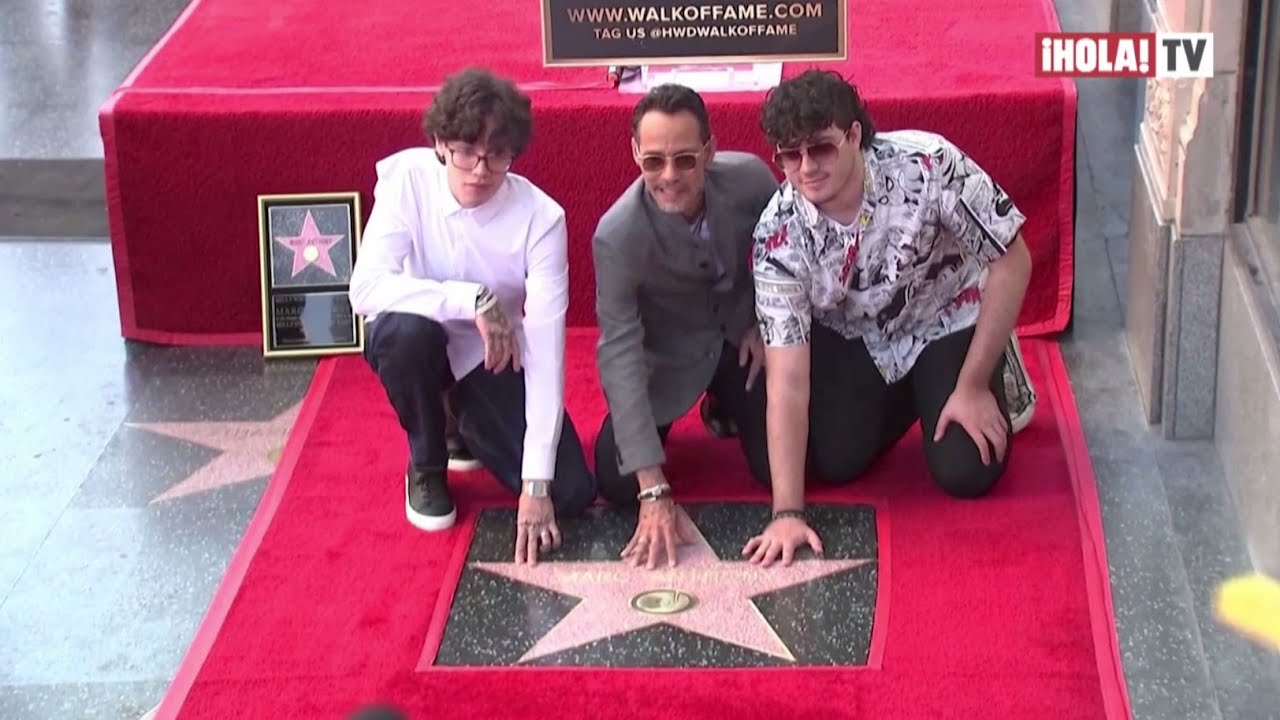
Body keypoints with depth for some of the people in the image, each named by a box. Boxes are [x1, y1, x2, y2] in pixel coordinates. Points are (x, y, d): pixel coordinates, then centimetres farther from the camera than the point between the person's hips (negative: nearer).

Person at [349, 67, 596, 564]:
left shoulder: (540, 218, -24)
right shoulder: (406, 179, -23)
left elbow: (546, 348, -27)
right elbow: (367, 289, -32)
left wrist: (536, 484, -32)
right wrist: (473, 300, -40)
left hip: (493, 358, 1)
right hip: (417, 343, -1)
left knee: (572, 493, -14)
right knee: (406, 329, -38)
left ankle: (470, 424, 19)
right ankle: (426, 468, -7)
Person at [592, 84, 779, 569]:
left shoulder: (750, 178, -25)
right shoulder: (618, 234, -32)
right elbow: (620, 353, -32)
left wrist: (767, 322, -5)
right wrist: (654, 492, -37)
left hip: (742, 338, 2)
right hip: (668, 356, -2)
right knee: (618, 481, -15)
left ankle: (725, 406, 21)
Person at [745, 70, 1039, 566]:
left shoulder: (927, 165, -34)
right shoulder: (778, 236, -28)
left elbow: (1012, 262, -21)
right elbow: (787, 379, -28)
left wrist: (972, 387, -19)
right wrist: (787, 513, -34)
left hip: (949, 324, -2)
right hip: (852, 339, 2)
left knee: (966, 473, -16)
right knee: (832, 462, -13)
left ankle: (997, 381, 16)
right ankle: (904, 399, 17)